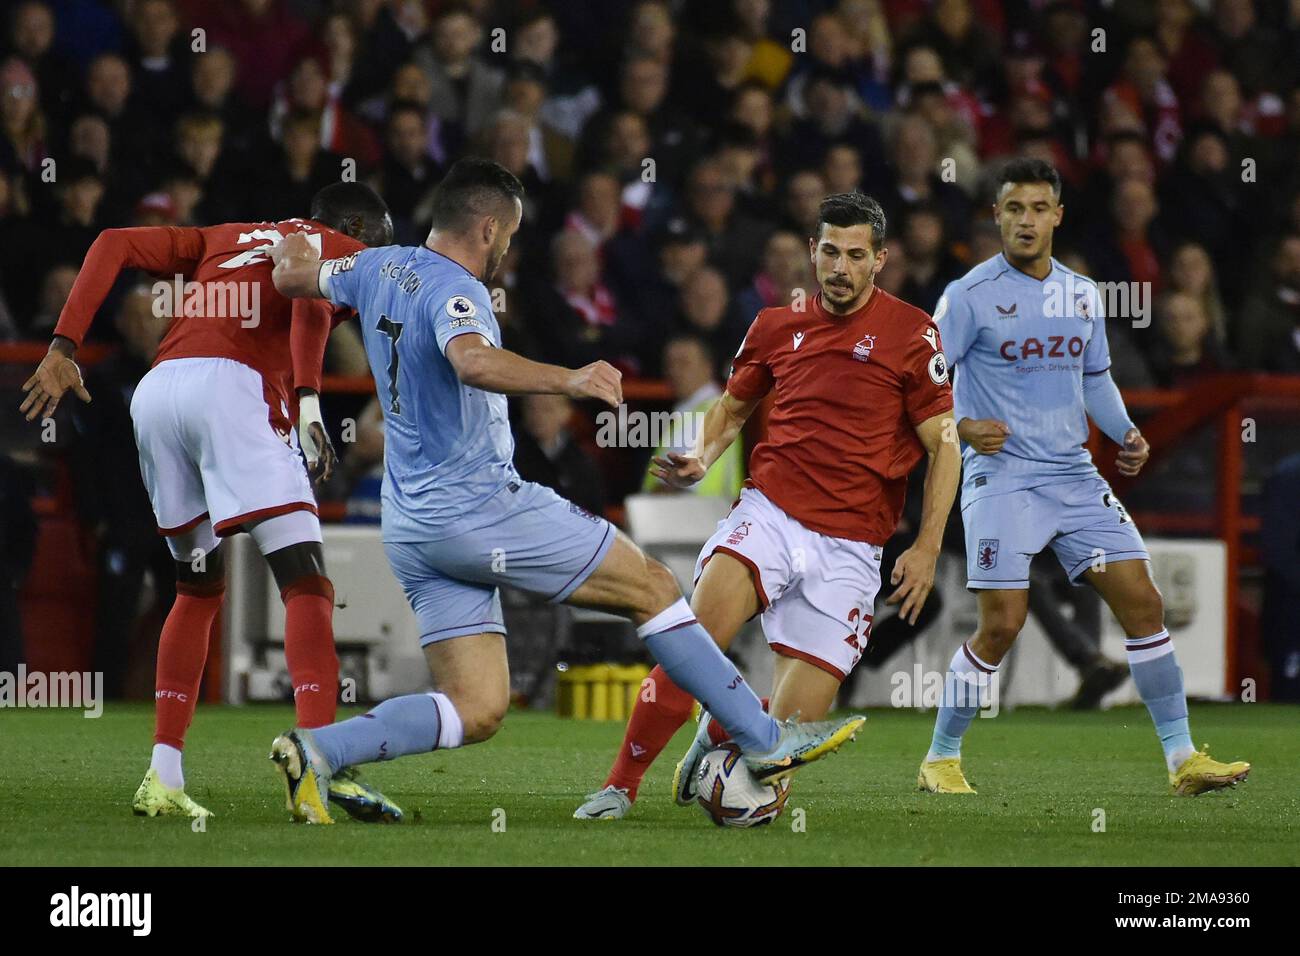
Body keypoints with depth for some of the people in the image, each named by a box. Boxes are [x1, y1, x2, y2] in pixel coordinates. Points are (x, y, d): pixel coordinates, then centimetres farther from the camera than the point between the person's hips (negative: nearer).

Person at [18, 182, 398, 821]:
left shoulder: (226, 239, 34)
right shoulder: (347, 252, 18)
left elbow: (115, 245, 22)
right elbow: (313, 298, -7)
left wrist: (63, 348, 16)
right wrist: (309, 400, -18)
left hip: (156, 390, 6)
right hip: (232, 389, -6)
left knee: (200, 587, 21)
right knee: (306, 582, -8)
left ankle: (162, 778, 15)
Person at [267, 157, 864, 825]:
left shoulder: (380, 269, 11)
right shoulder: (453, 290, -16)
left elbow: (293, 276, 31)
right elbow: (472, 362, -39)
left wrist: (292, 248, 53)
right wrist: (567, 381, -48)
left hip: (412, 530, 9)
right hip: (477, 506, -9)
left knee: (476, 710, 3)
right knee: (650, 587, 0)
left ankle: (317, 750, -12)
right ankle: (764, 740, 2)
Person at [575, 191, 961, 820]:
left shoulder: (912, 333, 0)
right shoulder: (777, 327, 10)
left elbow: (943, 445, 2)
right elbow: (732, 408, 26)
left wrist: (927, 546, -8)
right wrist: (701, 461, 4)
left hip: (849, 548, -1)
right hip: (770, 513, 1)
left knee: (790, 733, -5)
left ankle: (720, 733, 30)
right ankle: (621, 786, -14)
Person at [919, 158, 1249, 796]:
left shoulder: (1083, 294, 11)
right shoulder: (970, 296, -7)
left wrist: (1127, 434, 7)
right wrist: (964, 427, -23)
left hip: (1075, 477, 5)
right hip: (1001, 476, -5)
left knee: (1142, 602, -2)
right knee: (1002, 624, -12)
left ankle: (1182, 759, 5)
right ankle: (940, 761, 5)